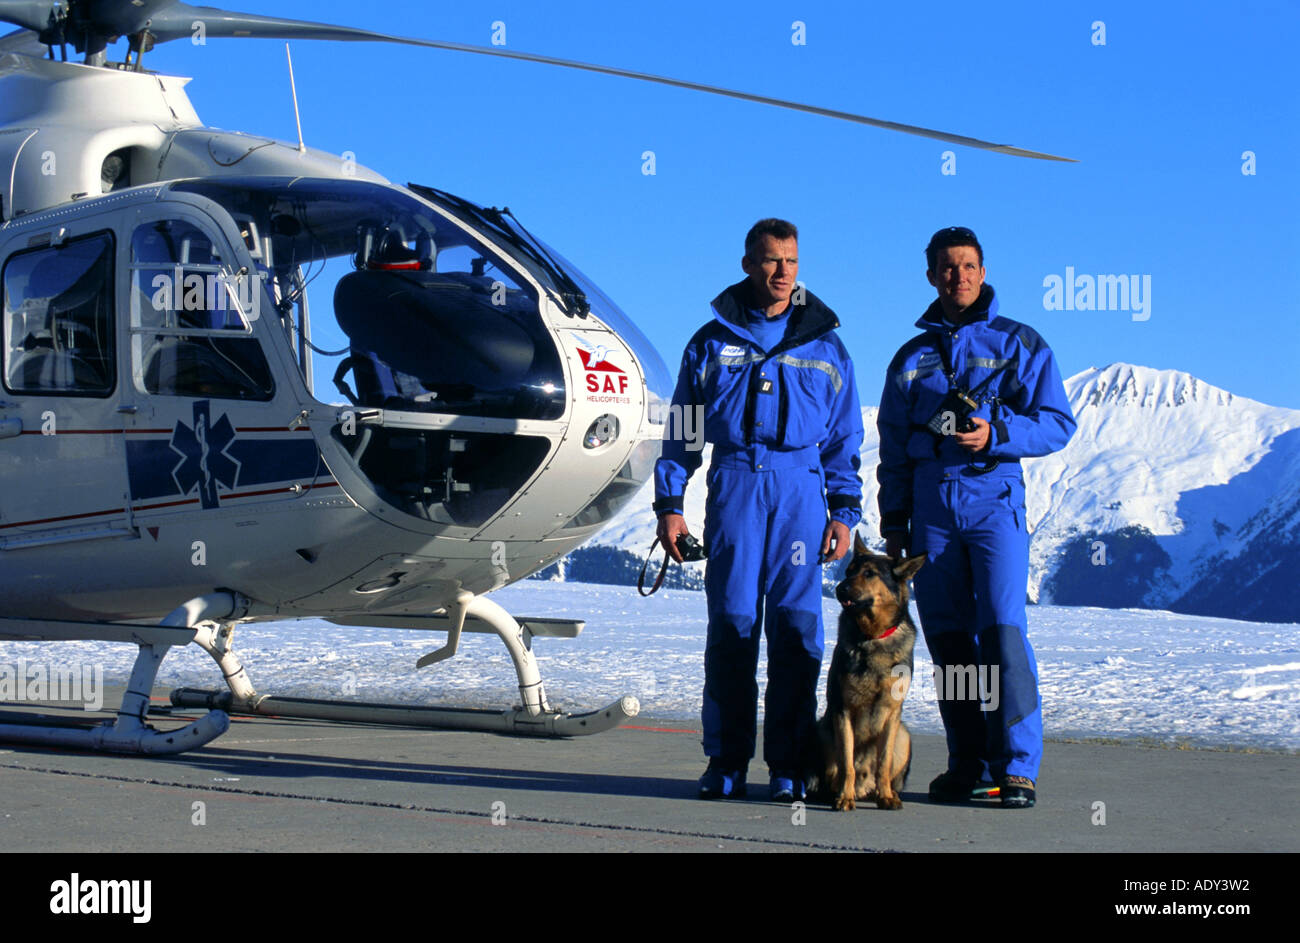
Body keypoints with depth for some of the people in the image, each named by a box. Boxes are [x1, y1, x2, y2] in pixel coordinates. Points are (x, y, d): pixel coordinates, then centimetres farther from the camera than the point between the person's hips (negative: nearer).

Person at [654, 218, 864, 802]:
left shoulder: (824, 346, 12)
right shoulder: (712, 342, 10)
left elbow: (844, 439, 13)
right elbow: (681, 432, 12)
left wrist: (844, 513, 5)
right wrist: (669, 504, 4)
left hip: (802, 488, 0)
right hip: (734, 485, 0)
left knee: (797, 623, -4)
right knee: (731, 622, -3)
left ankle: (789, 765, 2)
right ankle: (726, 763, 3)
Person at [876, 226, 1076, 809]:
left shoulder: (1019, 344, 7)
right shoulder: (911, 358, 17)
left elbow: (1057, 423, 1)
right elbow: (893, 446, 21)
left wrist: (996, 433, -15)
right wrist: (893, 520, 14)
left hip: (994, 500, -4)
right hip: (930, 507, 4)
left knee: (1002, 628, -14)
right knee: (947, 638, 2)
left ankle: (1017, 766, -11)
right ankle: (968, 764, 9)